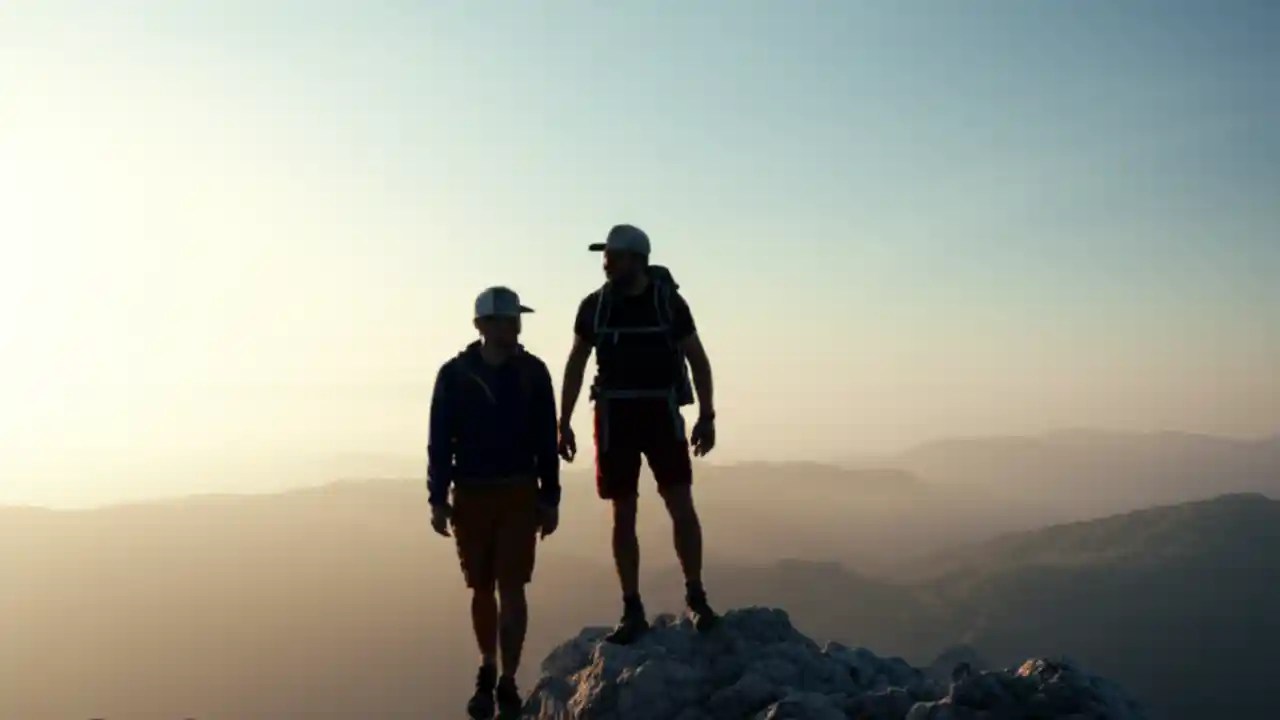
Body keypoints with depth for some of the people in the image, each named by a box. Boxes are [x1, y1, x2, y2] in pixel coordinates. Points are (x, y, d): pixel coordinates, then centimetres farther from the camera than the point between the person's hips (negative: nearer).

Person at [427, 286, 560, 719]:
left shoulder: (532, 372, -1)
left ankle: (507, 683, 5)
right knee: (482, 589, 11)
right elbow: (440, 441, -1)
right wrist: (438, 499, -5)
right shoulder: (455, 374, -3)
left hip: (519, 494, 0)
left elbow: (546, 440, 3)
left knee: (512, 588, -4)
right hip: (471, 495, 1)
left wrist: (550, 498, 2)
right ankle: (487, 672, 31)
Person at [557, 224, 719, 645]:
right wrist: (563, 424, 4)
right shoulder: (594, 306, 0)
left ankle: (695, 597, 8)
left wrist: (707, 417, -4)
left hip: (663, 415, -1)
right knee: (623, 516, 3)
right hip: (614, 418, 1)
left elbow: (697, 359, 3)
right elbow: (575, 365, 8)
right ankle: (632, 612, 11)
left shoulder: (669, 302, -4)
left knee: (681, 505, -8)